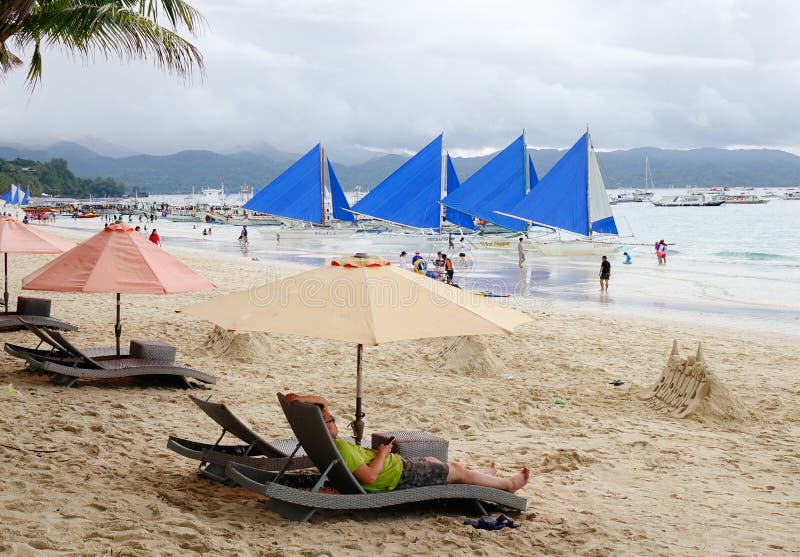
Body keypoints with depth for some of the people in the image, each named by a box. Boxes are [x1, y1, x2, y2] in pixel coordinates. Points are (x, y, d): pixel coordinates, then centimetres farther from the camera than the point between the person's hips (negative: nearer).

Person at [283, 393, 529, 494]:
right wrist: (383, 454, -19)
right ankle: (507, 484, 30)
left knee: (432, 461, 33)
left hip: (393, 463, 10)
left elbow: (322, 401, 0)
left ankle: (486, 475, 56)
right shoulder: (341, 449, -34)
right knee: (457, 470, 8)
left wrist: (301, 398, -18)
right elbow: (370, 476, -35)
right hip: (399, 475, -10)